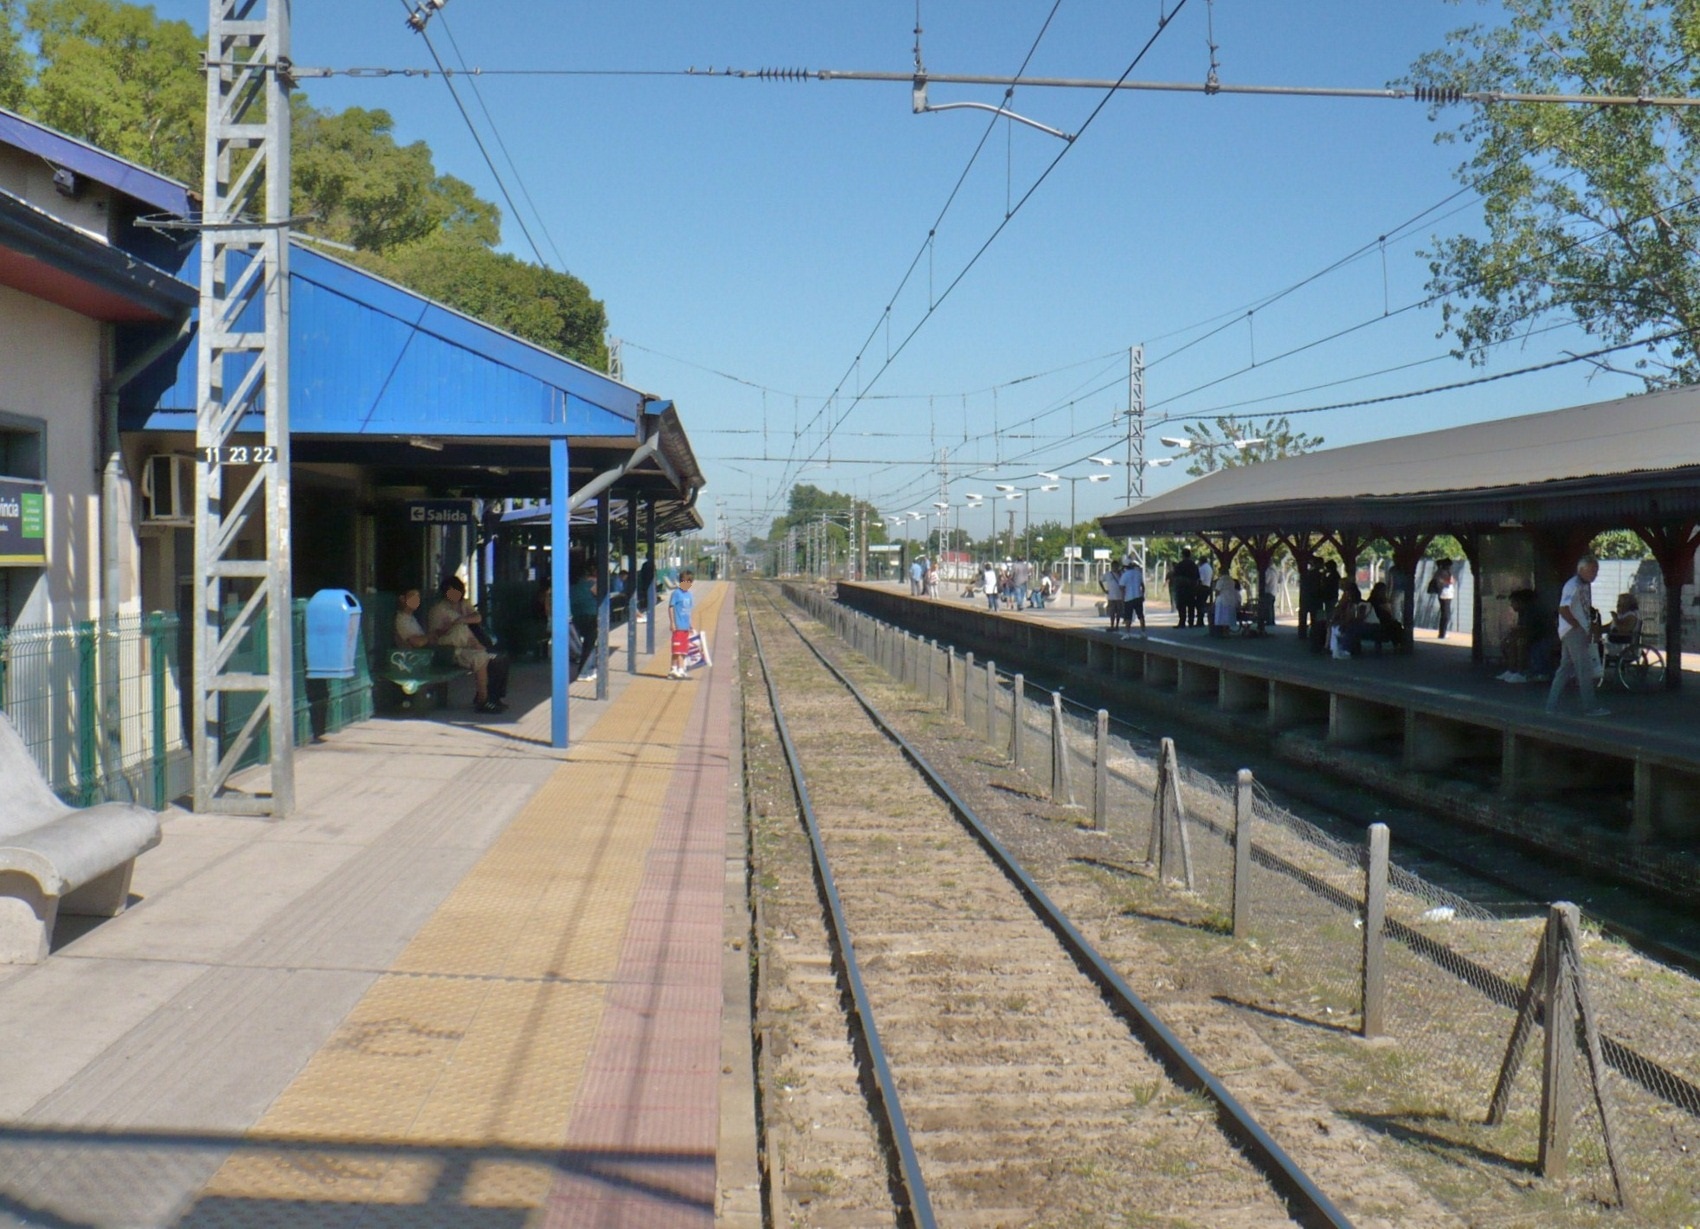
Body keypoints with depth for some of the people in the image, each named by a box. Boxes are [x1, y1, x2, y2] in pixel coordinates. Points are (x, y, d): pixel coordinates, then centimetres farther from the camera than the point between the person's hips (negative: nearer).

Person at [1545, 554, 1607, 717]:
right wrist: (1579, 627, -17)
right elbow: (1563, 610, -22)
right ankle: (1589, 707, -3)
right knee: (1585, 669, -7)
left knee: (1565, 668, 10)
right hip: (1573, 632, -9)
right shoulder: (1573, 585, -15)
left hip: (1579, 632, 9)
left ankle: (1552, 705, 13)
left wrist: (1590, 626, 8)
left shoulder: (1586, 586, 14)